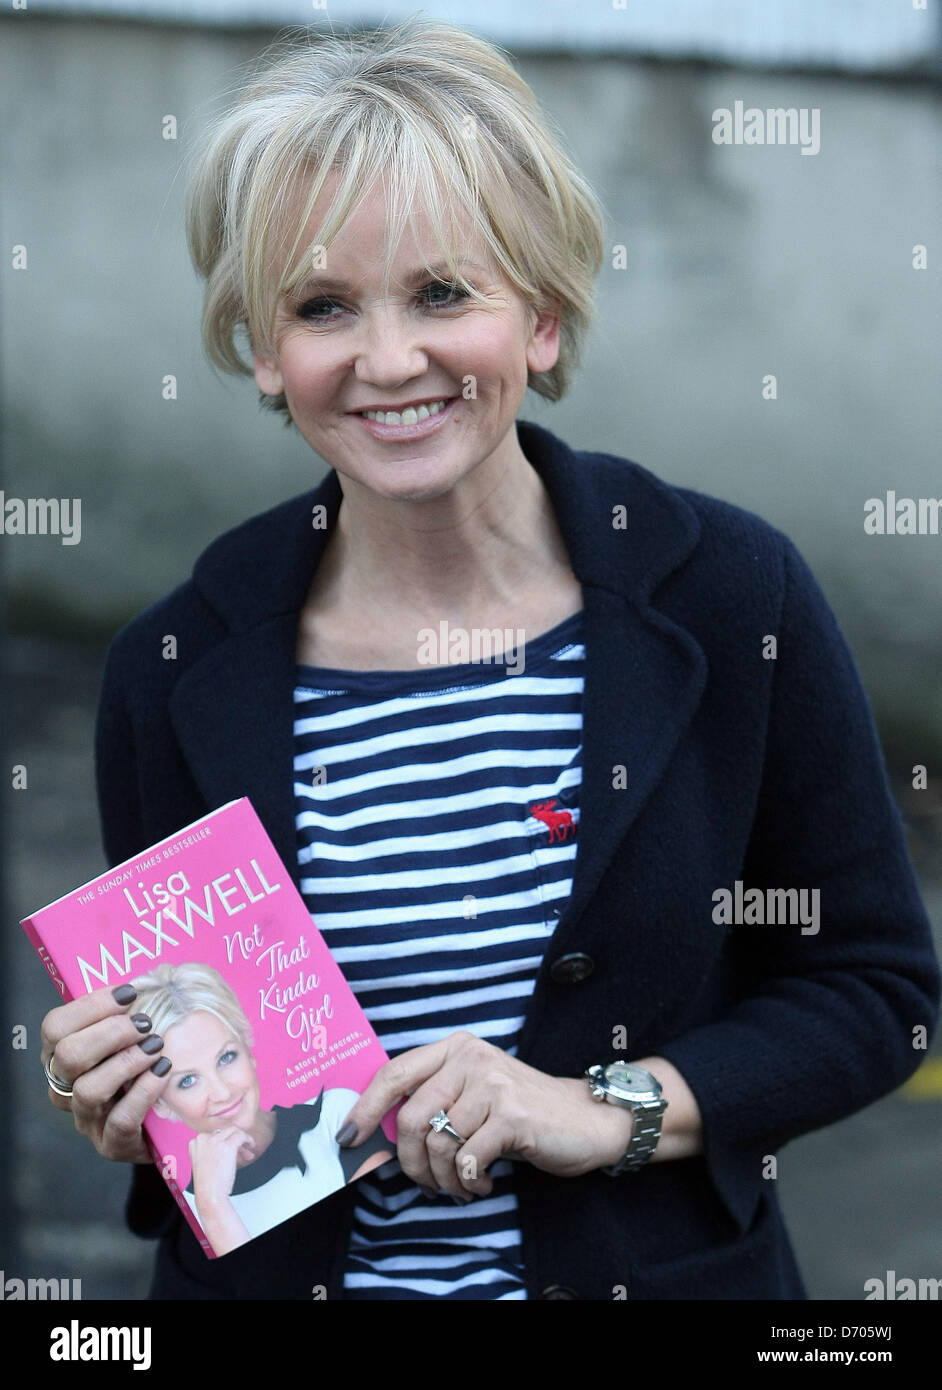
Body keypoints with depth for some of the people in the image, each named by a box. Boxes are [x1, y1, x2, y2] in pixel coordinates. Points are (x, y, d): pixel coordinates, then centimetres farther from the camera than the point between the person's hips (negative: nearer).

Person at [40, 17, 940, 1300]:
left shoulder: (733, 594, -11)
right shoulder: (175, 673, -8)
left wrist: (614, 1109, -18)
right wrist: (130, 1114, -18)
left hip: (664, 1268, 0)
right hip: (278, 1278, 1)